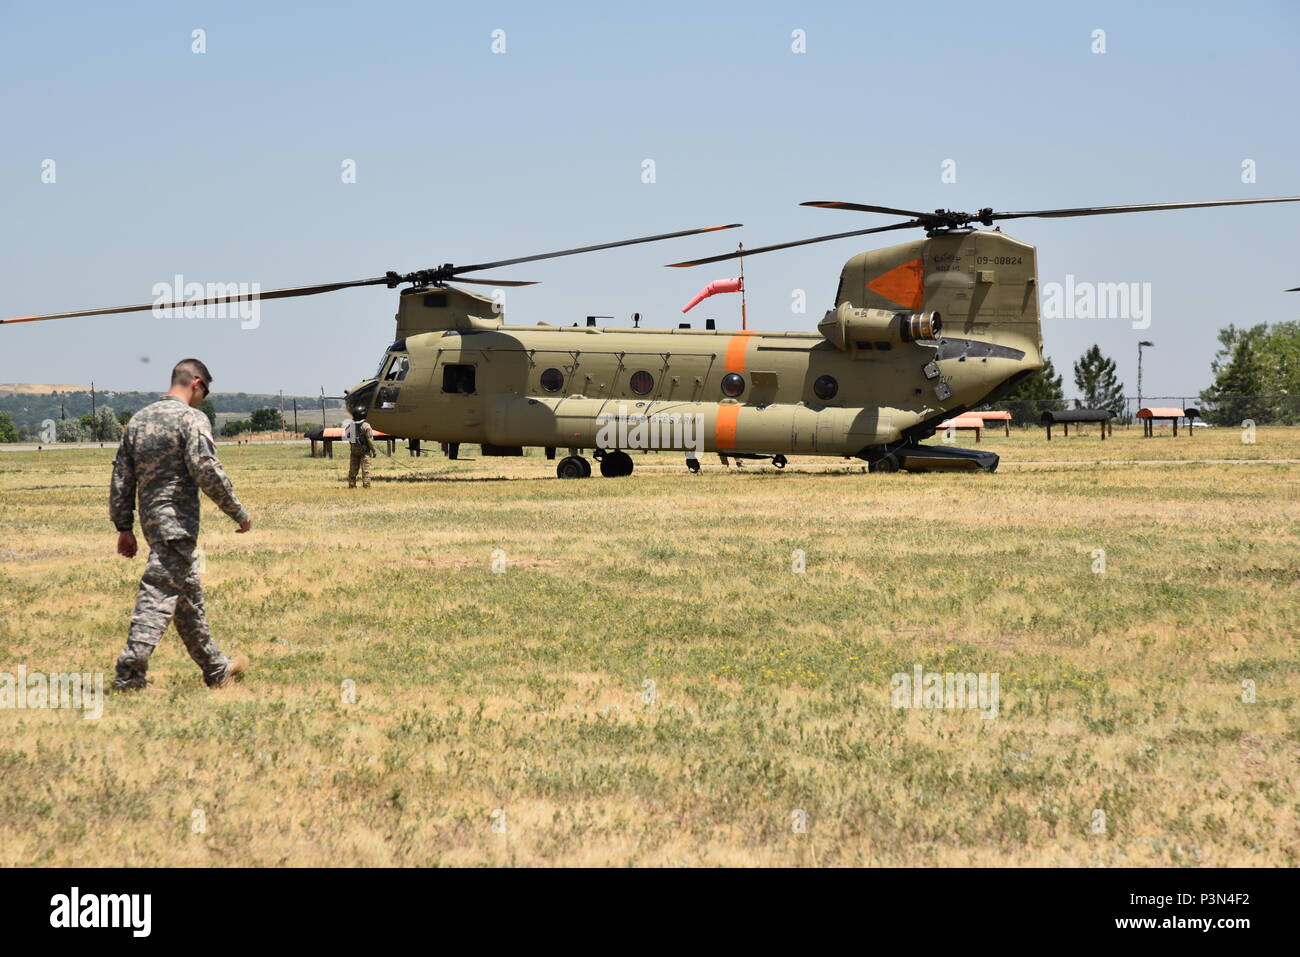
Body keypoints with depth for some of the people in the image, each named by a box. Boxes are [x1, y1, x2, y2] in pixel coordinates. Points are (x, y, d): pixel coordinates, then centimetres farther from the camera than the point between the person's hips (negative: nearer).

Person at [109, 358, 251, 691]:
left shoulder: (139, 419, 13)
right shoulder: (192, 419, -10)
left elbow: (122, 476, 13)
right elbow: (207, 471, -17)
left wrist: (124, 527, 16)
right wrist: (239, 513, -8)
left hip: (150, 519, 9)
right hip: (177, 522, -8)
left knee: (189, 593, 17)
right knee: (160, 595, -8)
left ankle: (216, 668, 27)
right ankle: (129, 674, -13)